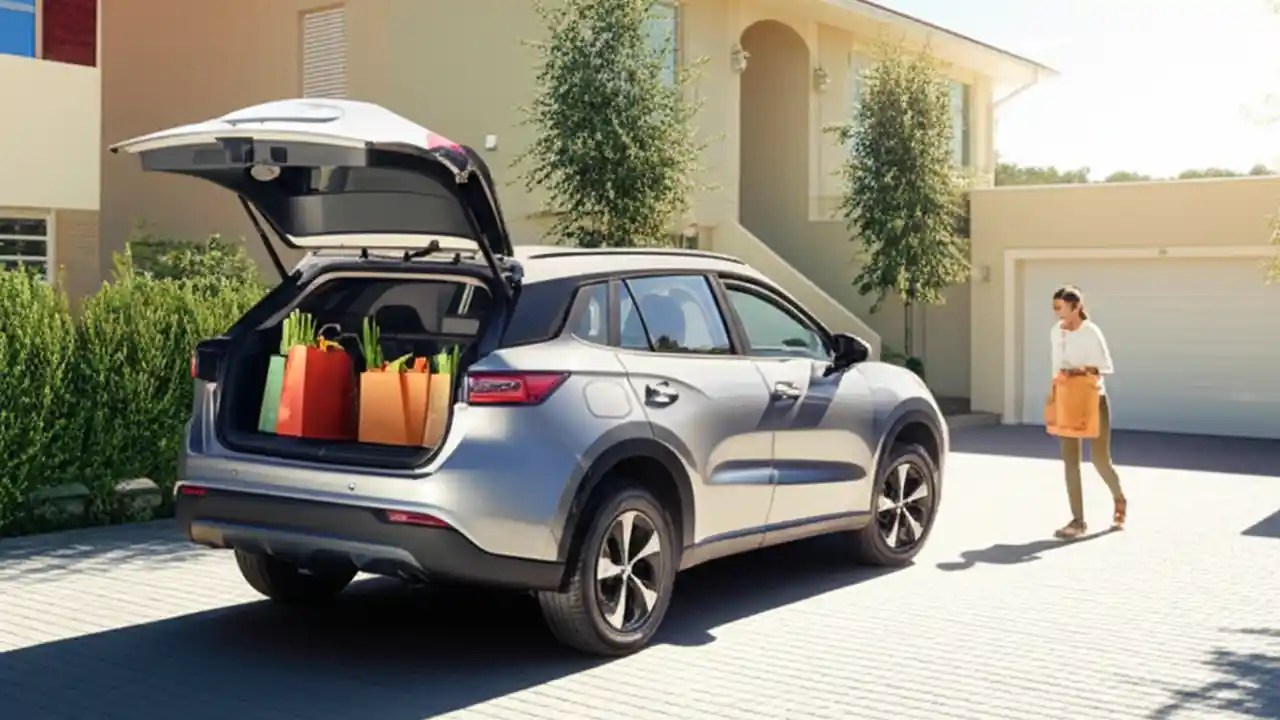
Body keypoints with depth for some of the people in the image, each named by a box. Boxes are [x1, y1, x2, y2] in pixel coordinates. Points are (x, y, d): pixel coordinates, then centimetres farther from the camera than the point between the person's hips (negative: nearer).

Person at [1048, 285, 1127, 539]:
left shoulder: (1091, 332, -14)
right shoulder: (1056, 332, 3)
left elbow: (1106, 367, -13)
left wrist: (1083, 370, -28)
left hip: (1094, 400, -5)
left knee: (1100, 459, 0)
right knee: (1070, 460, 1)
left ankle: (1120, 501, 31)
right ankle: (1078, 520, 5)